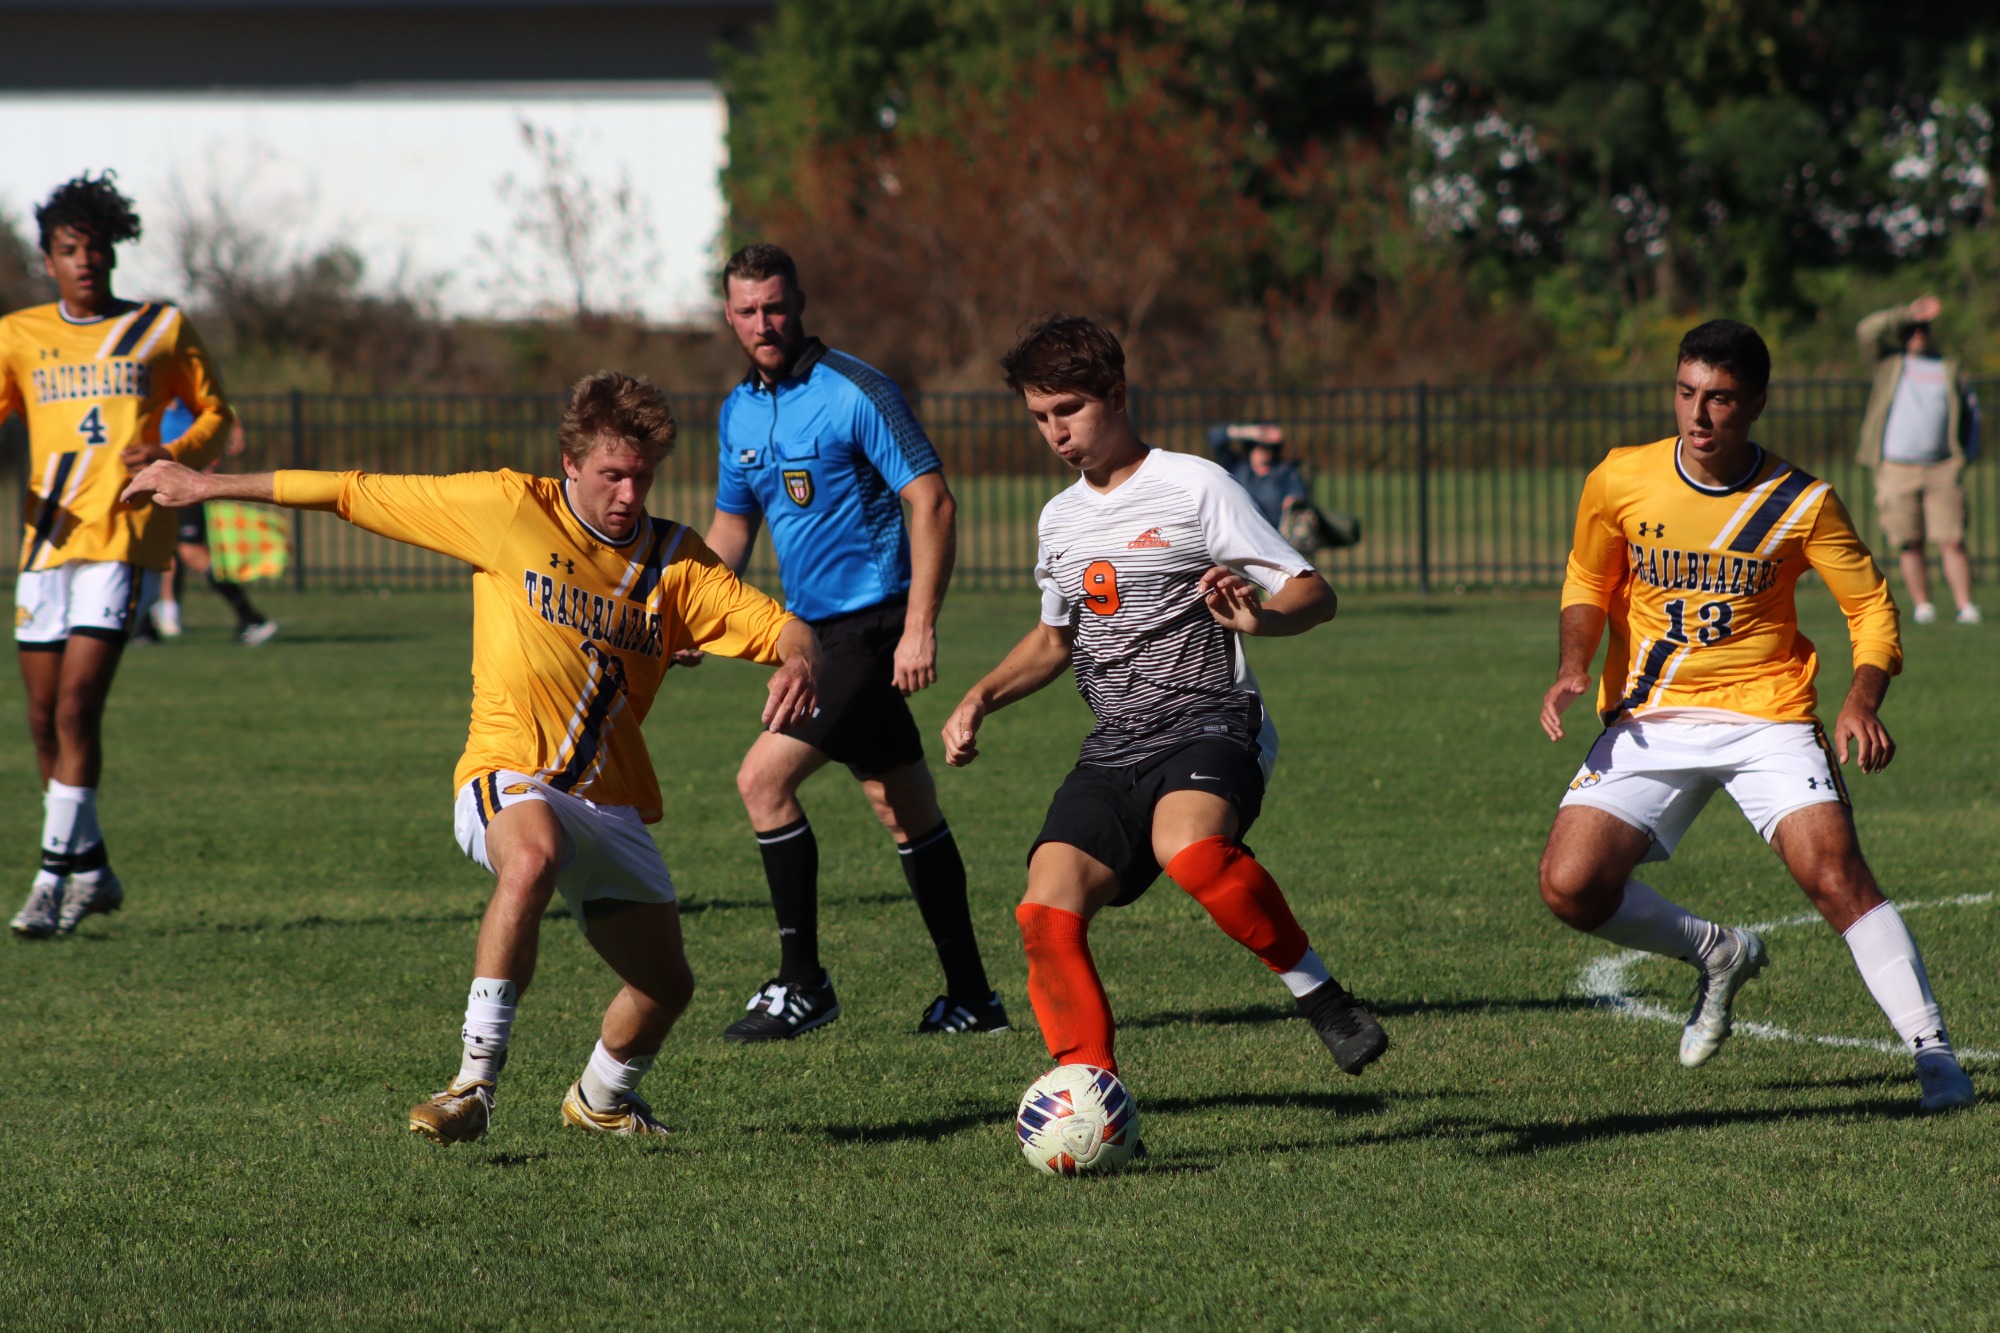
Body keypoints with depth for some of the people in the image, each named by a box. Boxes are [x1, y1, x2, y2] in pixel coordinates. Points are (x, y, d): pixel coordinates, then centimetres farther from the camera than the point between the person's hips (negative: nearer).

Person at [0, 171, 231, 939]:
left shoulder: (161, 329, 7)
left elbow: (214, 414, 14)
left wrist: (174, 454, -7)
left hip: (125, 538, -3)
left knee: (76, 708, -15)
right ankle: (91, 868, 22)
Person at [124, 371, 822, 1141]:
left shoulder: (675, 561, 6)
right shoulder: (509, 510, -3)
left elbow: (778, 625, -1)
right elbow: (357, 496, 2)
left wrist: (798, 660, -27)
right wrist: (210, 486, 5)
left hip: (612, 804, 5)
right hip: (511, 776, -5)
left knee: (666, 987, 5)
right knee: (532, 857, -40)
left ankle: (600, 1099, 40)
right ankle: (473, 1086, -36)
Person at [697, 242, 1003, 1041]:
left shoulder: (854, 393, -13)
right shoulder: (739, 412, 11)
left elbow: (933, 503, -16)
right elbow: (732, 524, 24)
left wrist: (920, 628, -22)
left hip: (871, 628, -8)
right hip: (817, 630, 8)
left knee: (764, 779, -15)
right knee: (904, 809, 10)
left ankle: (802, 984, -7)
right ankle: (971, 996, 15)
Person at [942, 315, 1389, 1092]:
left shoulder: (1192, 487, -3)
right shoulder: (1059, 519, 18)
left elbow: (1314, 594, -7)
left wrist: (1257, 616, -28)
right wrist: (982, 697, 19)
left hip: (1211, 727, -6)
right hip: (1114, 751, 6)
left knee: (1187, 849, -38)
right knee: (1046, 914, -16)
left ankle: (1317, 993, -21)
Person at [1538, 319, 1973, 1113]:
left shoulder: (1801, 503, -8)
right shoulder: (1620, 481, -3)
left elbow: (1871, 607, 0)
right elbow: (1588, 583, 14)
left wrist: (1863, 701, -18)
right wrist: (1575, 665, -5)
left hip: (1766, 714, -3)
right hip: (1651, 720, 3)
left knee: (1835, 875, -22)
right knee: (1570, 887, -12)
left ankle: (1932, 1051, -12)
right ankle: (1717, 956, 15)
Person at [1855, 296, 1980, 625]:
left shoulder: (1950, 371, 17)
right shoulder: (1890, 362, 13)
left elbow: (1970, 413, 21)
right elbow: (1867, 330, -3)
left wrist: (1963, 453, 9)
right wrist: (1909, 314, -6)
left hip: (1941, 470, 0)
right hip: (1896, 470, 0)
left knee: (1952, 541, -7)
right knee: (1909, 543, -1)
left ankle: (1966, 606, -7)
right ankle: (1922, 606, 6)